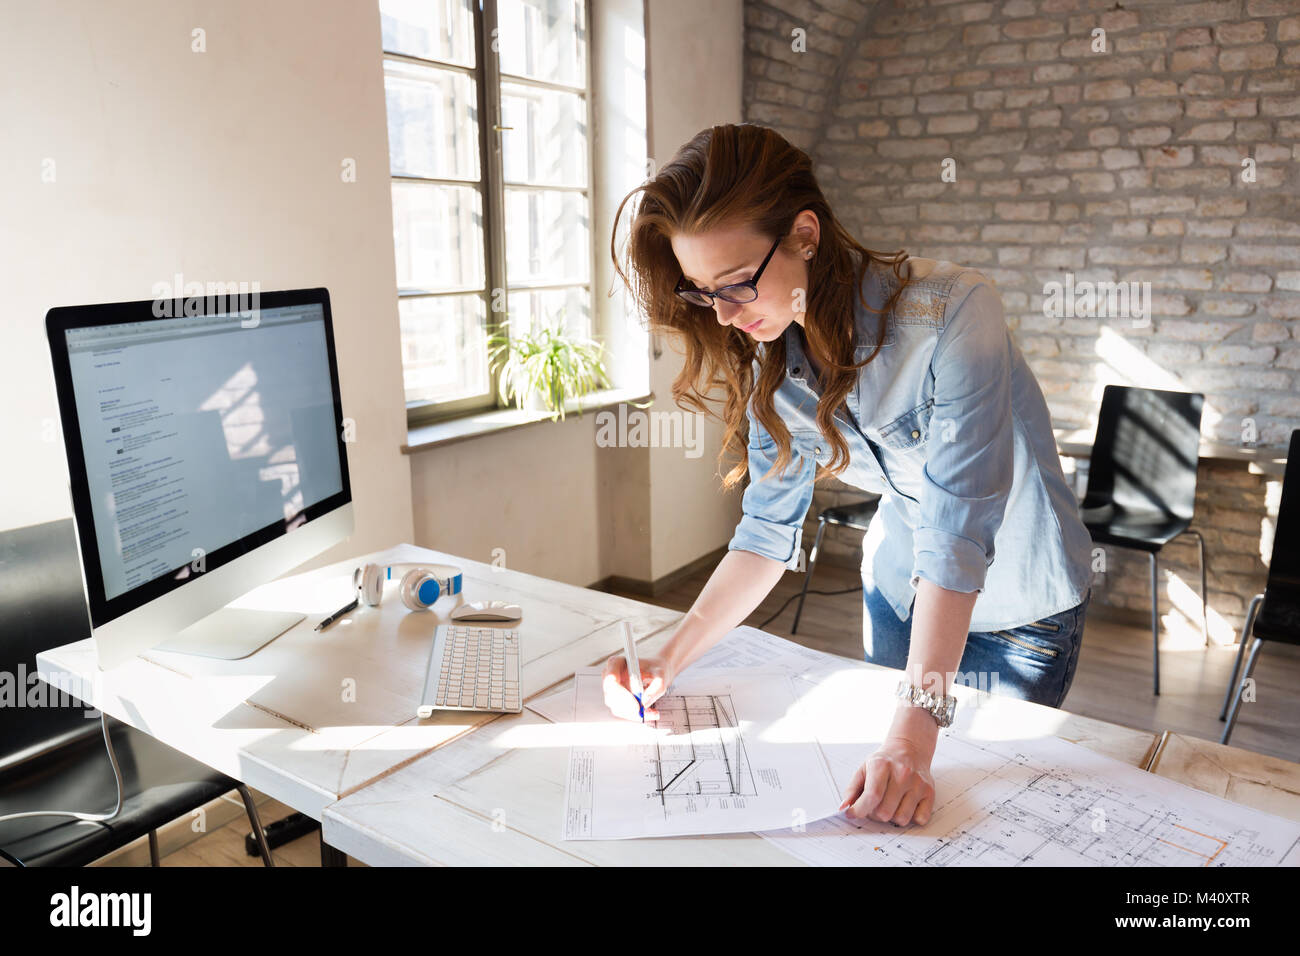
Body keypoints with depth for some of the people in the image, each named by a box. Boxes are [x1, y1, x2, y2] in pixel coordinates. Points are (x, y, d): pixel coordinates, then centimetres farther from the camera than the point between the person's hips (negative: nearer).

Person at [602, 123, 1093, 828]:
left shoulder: (950, 313, -32)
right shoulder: (773, 359, -13)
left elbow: (957, 533, -36)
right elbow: (769, 529, -10)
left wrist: (914, 735, -39)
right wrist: (670, 660, -21)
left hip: (1018, 603, -4)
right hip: (897, 591, 5)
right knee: (877, 805, 18)